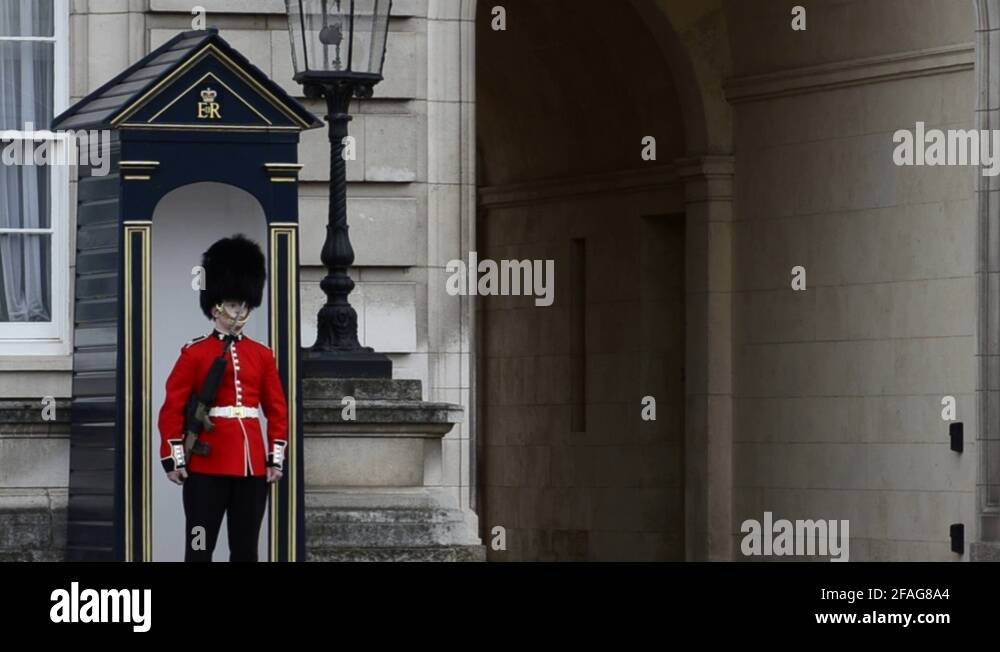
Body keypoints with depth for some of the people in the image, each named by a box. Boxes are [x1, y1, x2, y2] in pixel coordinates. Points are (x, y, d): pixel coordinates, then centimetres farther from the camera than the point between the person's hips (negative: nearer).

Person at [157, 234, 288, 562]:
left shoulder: (262, 356, 11)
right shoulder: (194, 353, 0)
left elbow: (277, 410, 12)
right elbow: (172, 409, -3)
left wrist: (277, 458, 4)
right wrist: (173, 459, -9)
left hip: (253, 465, 4)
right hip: (207, 465, -4)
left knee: (246, 550, 7)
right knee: (200, 548, -4)